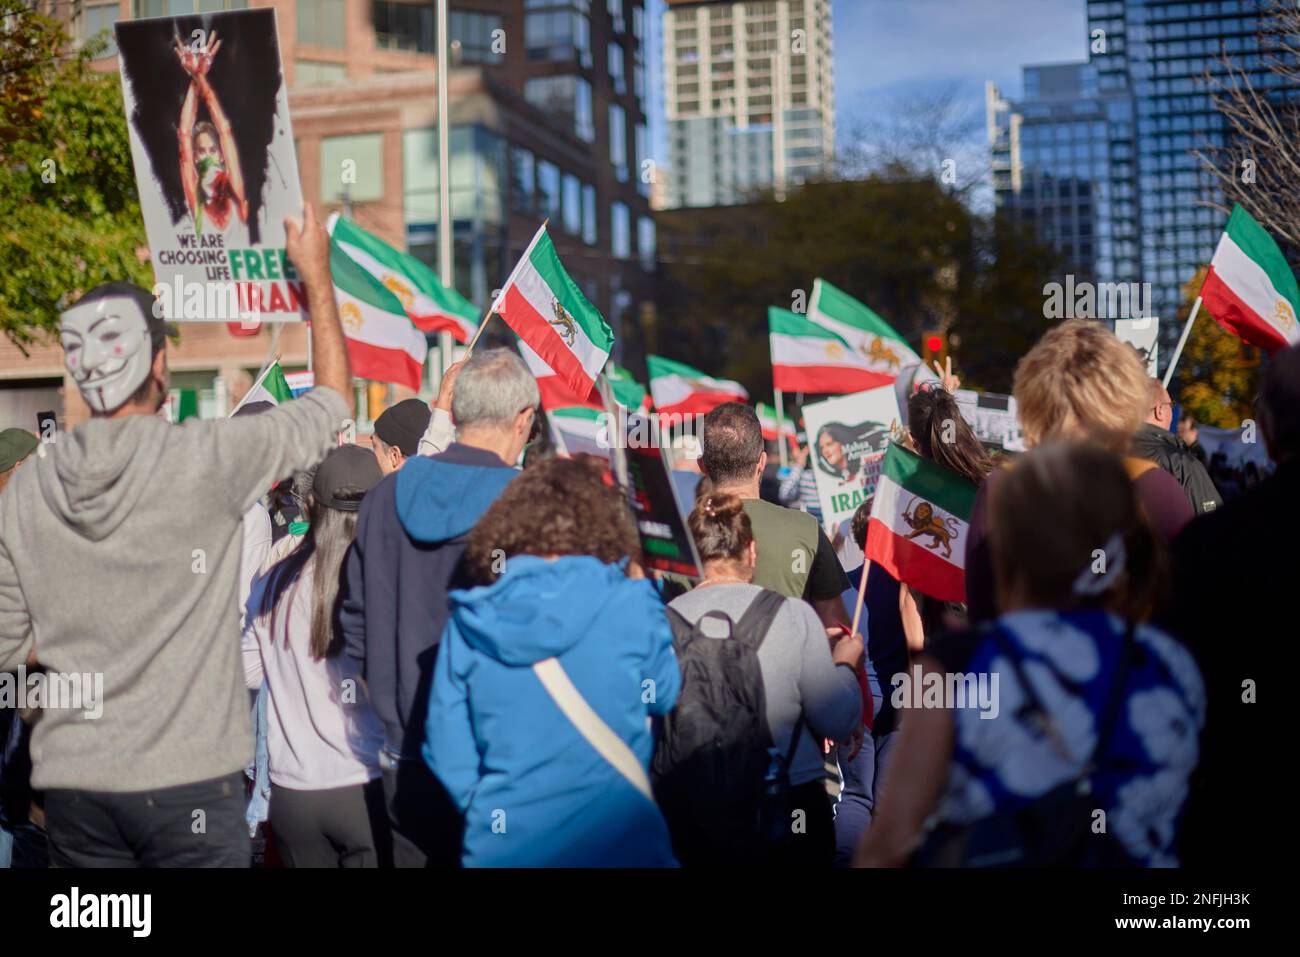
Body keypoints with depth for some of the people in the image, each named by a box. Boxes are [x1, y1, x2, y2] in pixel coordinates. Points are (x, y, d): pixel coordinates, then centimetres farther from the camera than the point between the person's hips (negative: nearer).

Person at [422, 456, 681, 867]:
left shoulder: (469, 621, -4)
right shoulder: (629, 607, -11)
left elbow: (448, 752, 0)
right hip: (613, 843, -2)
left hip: (500, 846, 2)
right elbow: (666, 695, 6)